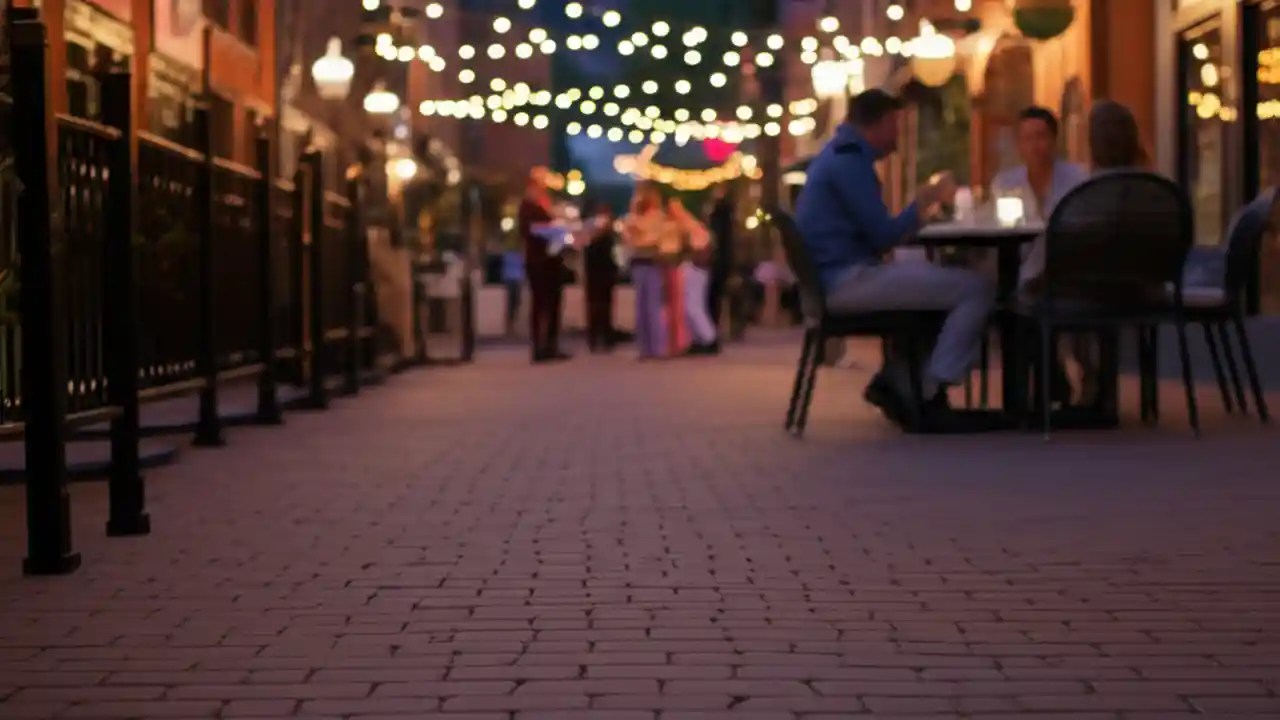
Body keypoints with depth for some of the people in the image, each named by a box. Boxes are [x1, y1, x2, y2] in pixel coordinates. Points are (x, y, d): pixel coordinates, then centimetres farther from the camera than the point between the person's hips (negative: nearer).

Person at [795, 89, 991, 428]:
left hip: (839, 276, 11)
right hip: (849, 279, -11)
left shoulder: (840, 154, 20)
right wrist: (925, 202, -1)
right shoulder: (850, 160, -12)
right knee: (978, 289, -13)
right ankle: (929, 393, -8)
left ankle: (895, 381, 16)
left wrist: (923, 204, 17)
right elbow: (883, 236, -15)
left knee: (938, 279, 30)